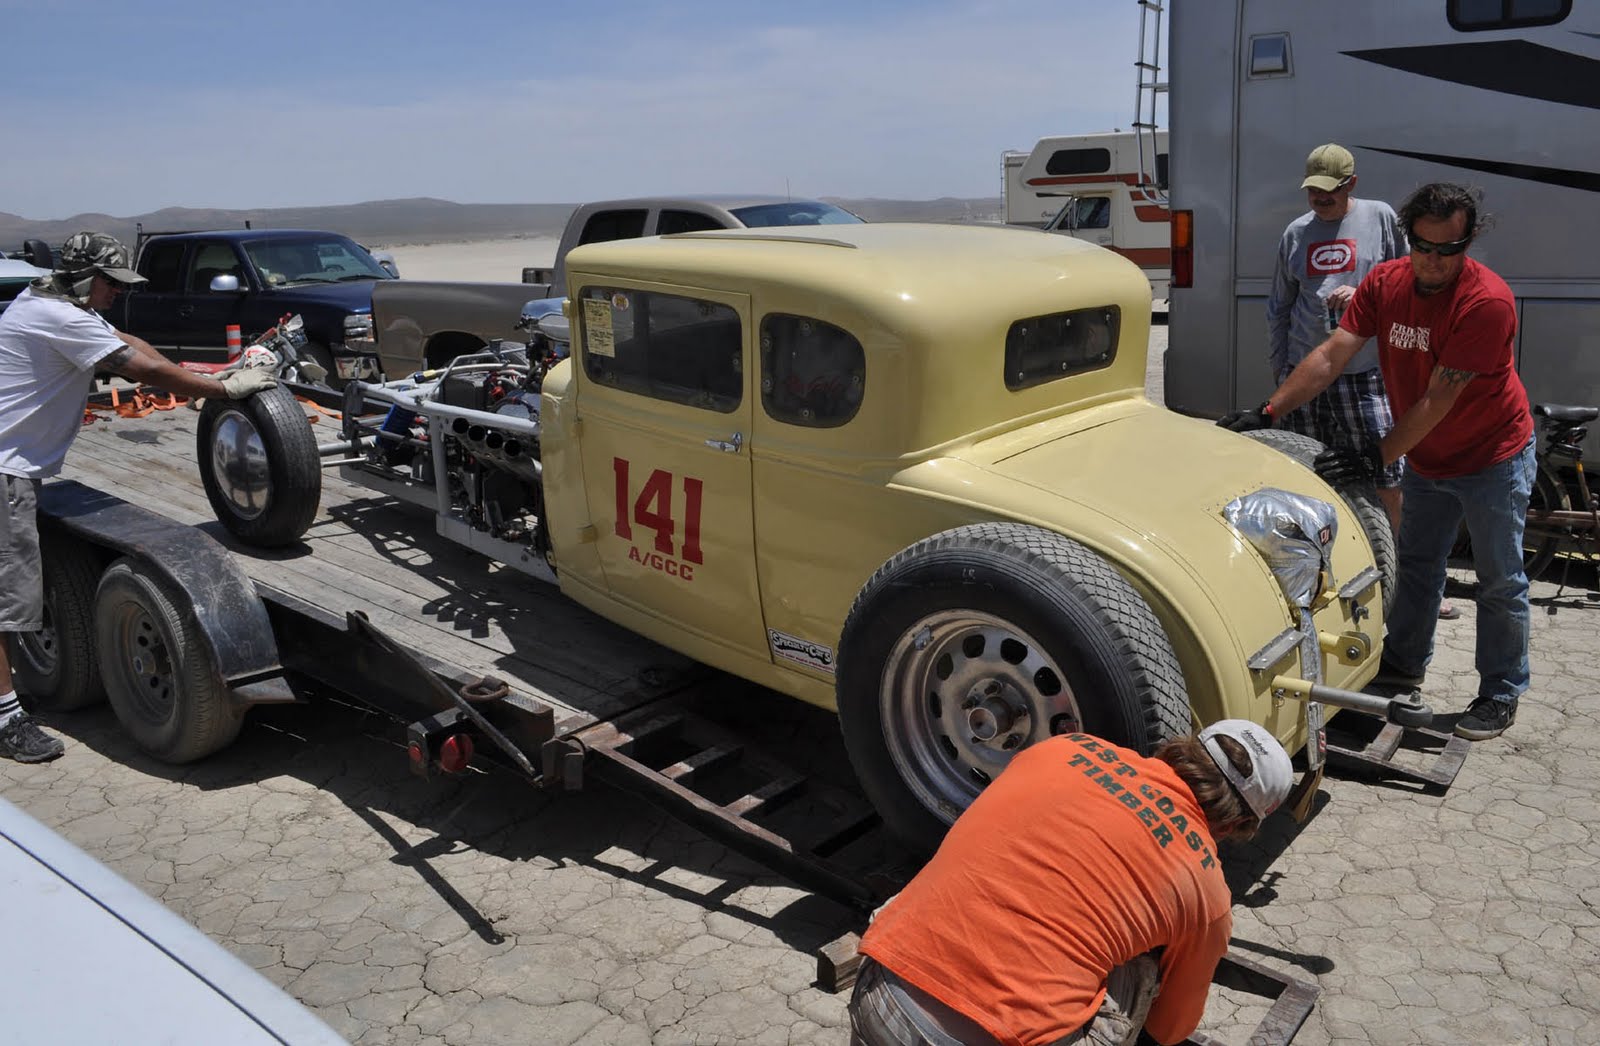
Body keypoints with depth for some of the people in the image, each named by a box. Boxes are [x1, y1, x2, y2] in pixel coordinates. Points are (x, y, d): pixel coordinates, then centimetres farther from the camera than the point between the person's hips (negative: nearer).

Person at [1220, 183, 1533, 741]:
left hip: (1492, 459, -6)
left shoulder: (1487, 302, -28)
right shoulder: (1385, 282, -11)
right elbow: (1331, 356, -15)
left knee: (1500, 581, 5)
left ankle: (1501, 695, 18)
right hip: (1426, 459, 6)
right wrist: (1266, 412, -24)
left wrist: (1376, 457, -31)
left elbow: (1439, 399, -29)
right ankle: (1404, 663, 36)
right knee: (1416, 563, 18)